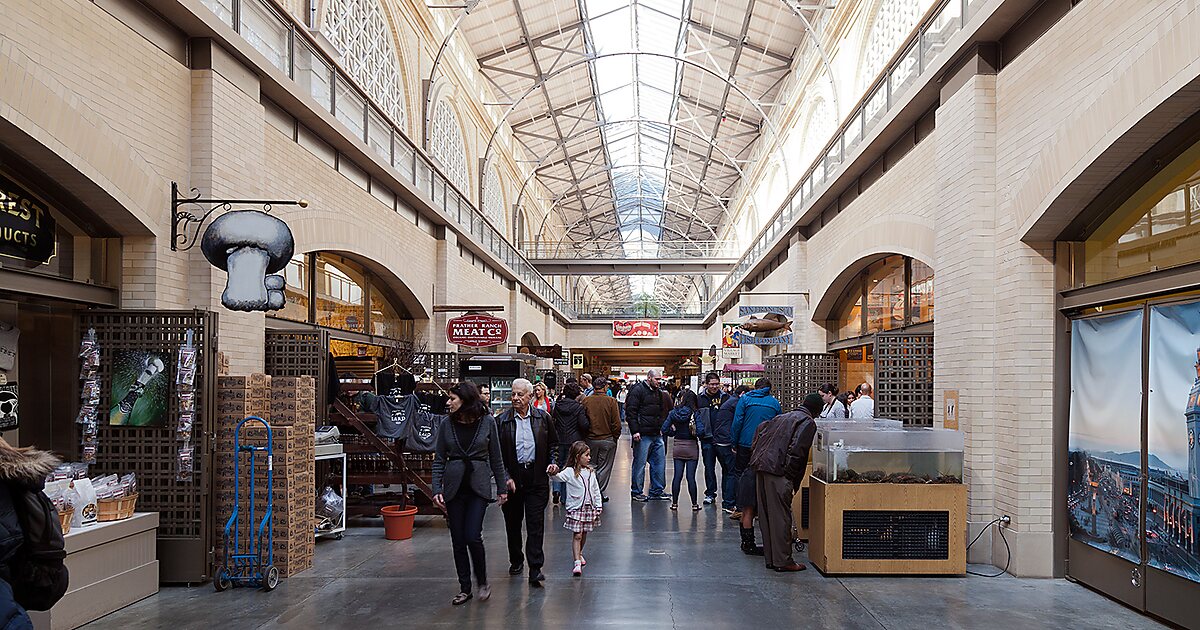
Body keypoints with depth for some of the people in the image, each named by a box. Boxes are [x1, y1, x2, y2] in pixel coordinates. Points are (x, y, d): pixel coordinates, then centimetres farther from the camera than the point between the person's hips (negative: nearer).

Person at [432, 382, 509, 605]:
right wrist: (437, 489, -4)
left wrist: (502, 487, 5)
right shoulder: (446, 425, 2)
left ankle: (483, 582, 11)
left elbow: (496, 458, 3)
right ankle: (464, 588, 19)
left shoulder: (487, 422, -3)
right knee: (458, 540, 5)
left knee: (472, 536, -11)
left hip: (479, 486, -3)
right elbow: (439, 460, 5)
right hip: (454, 486, 3)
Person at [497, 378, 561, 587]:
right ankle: (516, 561, 32)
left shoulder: (544, 418, 2)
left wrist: (553, 462, -2)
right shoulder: (502, 420, -2)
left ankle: (535, 568, -2)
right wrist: (505, 477, -8)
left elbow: (553, 444, 15)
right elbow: (497, 453, 0)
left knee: (536, 524, -4)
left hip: (537, 477, -1)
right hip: (512, 477, 1)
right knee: (512, 523, 13)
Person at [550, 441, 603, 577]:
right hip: (575, 508, -5)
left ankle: (579, 554, 39)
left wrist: (598, 506, 7)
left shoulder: (590, 472, 6)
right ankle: (577, 563, -8)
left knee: (584, 534, 16)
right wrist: (554, 473, -50)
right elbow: (559, 477, -27)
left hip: (589, 507, 5)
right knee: (577, 535, -8)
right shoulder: (570, 472, -9)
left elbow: (596, 490, 11)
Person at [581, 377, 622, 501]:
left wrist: (585, 435, 11)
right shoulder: (611, 401, -12)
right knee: (604, 468, 8)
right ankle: (601, 493, 6)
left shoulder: (586, 401, -5)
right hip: (607, 439, -2)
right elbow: (616, 423, -11)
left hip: (590, 439, 2)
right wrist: (615, 437, 3)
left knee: (592, 466, 16)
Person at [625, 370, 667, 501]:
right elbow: (631, 412, -15)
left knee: (660, 462, 8)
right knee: (640, 463, 0)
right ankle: (636, 492, 10)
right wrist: (635, 431, -19)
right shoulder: (638, 390, -10)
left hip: (657, 435, 8)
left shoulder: (658, 392, 16)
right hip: (643, 435, -8)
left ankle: (657, 491, 17)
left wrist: (660, 428, 16)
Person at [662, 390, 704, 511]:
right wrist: (694, 434, 1)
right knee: (691, 477, 2)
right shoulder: (694, 414, -12)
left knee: (677, 476, 7)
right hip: (691, 447, -2)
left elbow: (664, 429, -4)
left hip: (677, 446, 2)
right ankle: (694, 504, 9)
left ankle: (674, 503, 11)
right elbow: (701, 431, -20)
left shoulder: (673, 413, -4)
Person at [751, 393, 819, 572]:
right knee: (781, 515, -3)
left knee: (766, 514, 12)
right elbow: (797, 451, -13)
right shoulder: (808, 423, -2)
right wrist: (794, 481, -9)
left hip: (760, 465, 8)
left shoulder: (784, 417, 23)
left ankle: (770, 558, 19)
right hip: (777, 471, -8)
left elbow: (761, 428, 28)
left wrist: (756, 453, 28)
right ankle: (782, 561, 0)